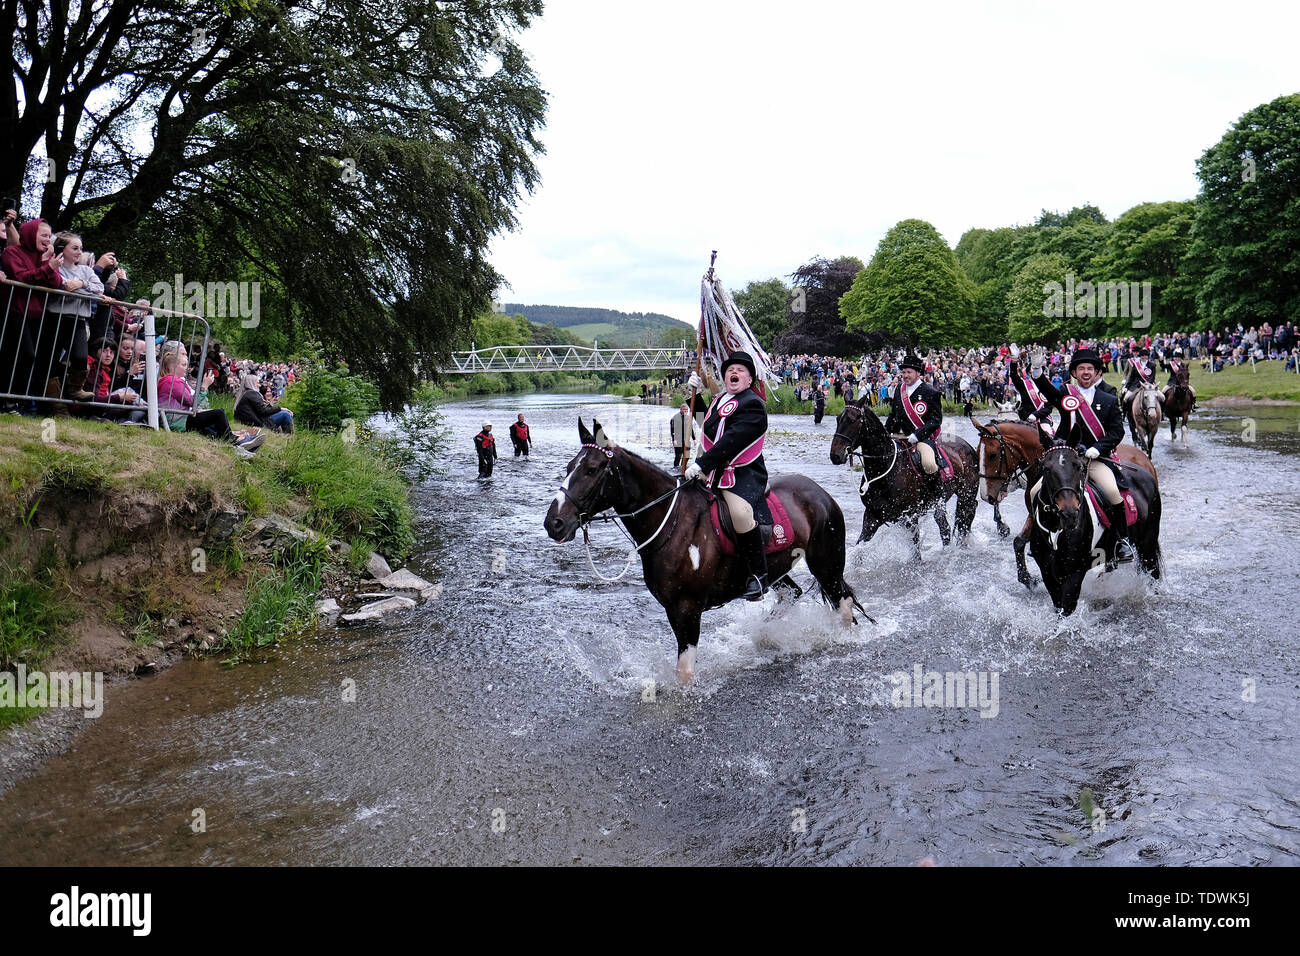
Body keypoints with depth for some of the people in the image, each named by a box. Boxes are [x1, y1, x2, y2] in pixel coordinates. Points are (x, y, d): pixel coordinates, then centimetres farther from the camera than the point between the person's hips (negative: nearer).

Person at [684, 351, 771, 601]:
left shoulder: (752, 404, -10)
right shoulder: (719, 399, 17)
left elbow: (732, 442, -21)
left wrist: (701, 464, -27)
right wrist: (697, 390, 17)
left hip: (743, 474, -9)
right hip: (712, 471, 9)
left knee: (740, 512, -32)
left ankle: (759, 573, -18)